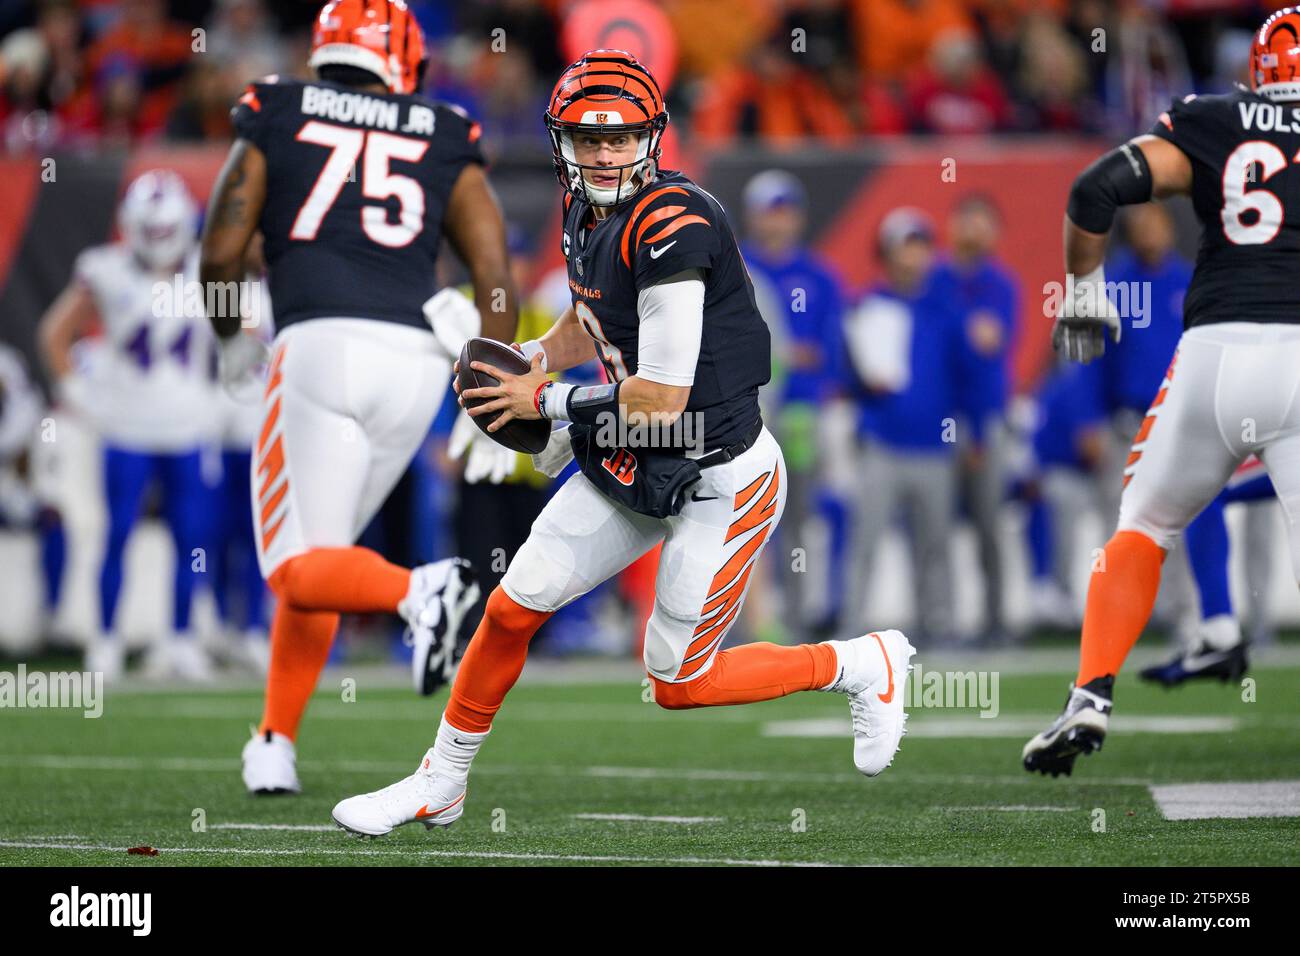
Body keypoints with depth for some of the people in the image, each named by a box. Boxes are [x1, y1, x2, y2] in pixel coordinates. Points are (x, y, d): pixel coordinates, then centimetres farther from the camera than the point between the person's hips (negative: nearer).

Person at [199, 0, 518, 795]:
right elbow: (495, 277, 7)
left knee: (299, 570, -3)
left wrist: (233, 342, 27)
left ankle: (420, 590, -33)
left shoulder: (274, 121, 13)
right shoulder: (445, 142, 17)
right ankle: (275, 745, 16)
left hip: (321, 342, -3)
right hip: (417, 358, 3)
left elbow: (221, 256, 9)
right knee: (320, 554, 19)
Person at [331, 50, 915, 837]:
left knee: (680, 684, 1)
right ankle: (440, 785, 24)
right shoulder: (588, 212, 2)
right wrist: (534, 357, 3)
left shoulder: (673, 226, -26)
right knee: (512, 609, 6)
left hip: (722, 478, -8)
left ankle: (865, 666, 20)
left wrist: (550, 403, -13)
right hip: (632, 464, 8)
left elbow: (661, 401, -26)